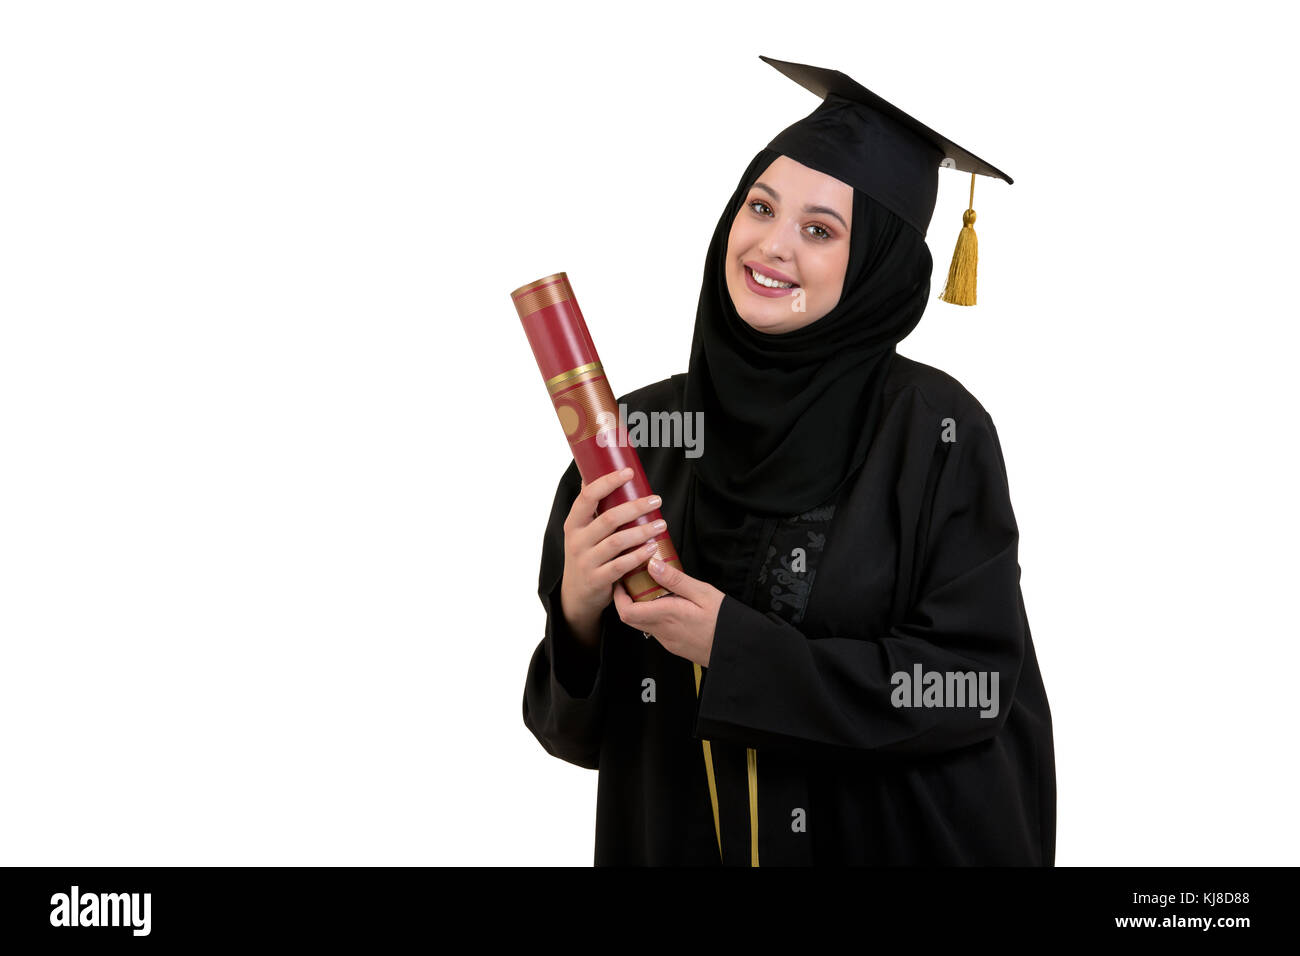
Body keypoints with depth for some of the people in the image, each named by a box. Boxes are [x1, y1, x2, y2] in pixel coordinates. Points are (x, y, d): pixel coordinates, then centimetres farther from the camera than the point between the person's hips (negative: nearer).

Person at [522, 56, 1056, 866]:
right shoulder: (638, 428, -6)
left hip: (881, 837, -3)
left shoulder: (934, 428, -14)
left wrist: (736, 649, -21)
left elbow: (971, 686, -16)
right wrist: (579, 611, -21)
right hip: (675, 838, 3)